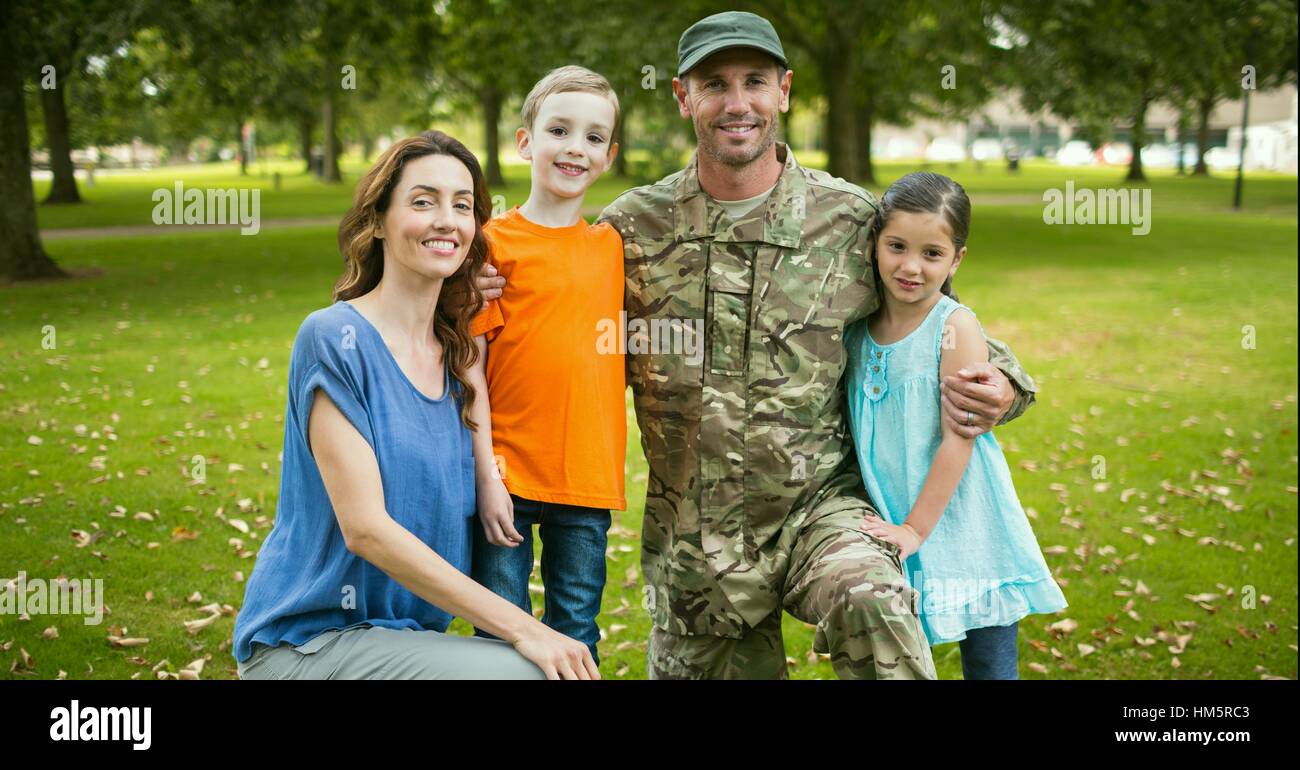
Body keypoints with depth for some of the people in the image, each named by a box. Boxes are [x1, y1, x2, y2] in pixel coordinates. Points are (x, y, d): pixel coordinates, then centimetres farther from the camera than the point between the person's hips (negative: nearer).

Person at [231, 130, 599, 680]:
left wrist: (474, 369, 1)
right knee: (523, 671, -26)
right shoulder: (334, 339, -12)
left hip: (410, 630, 7)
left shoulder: (457, 350, 9)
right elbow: (365, 527, -19)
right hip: (306, 641, -7)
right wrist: (521, 628, -21)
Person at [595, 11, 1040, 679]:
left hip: (817, 506, -2)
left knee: (869, 599, -32)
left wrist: (997, 384, -11)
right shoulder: (632, 228, -2)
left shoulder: (854, 222, -4)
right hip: (686, 537, 2)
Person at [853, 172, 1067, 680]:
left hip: (961, 529, -4)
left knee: (988, 663, 5)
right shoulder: (857, 327, 2)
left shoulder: (956, 327, -13)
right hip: (887, 529, 4)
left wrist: (916, 528, -16)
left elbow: (958, 439, -15)